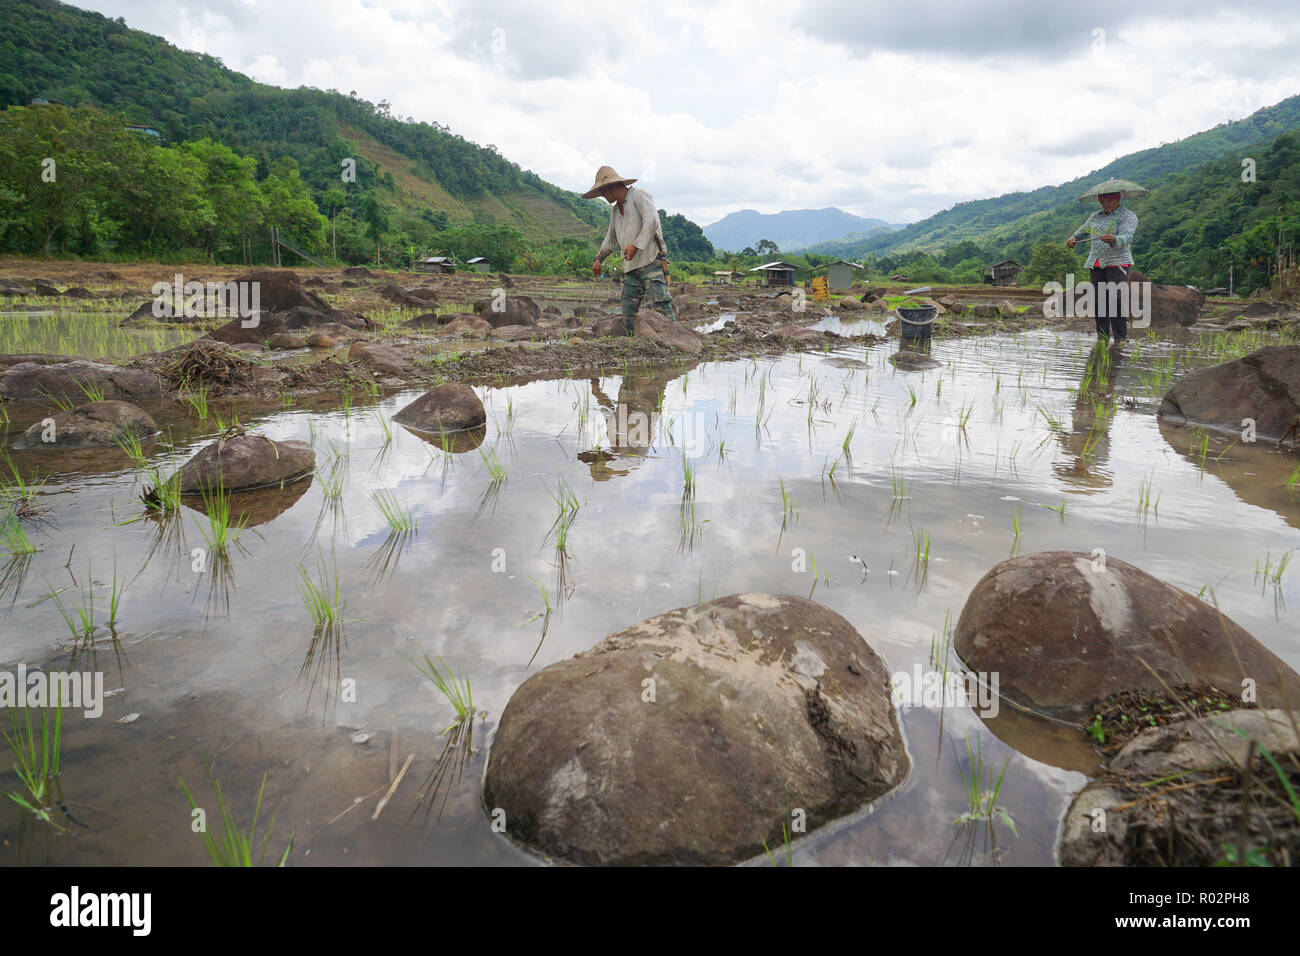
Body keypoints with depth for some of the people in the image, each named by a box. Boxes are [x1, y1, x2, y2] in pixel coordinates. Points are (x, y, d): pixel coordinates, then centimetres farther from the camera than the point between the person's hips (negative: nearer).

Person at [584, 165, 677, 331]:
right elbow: (611, 238, 39)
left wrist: (636, 245, -24)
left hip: (651, 260, -8)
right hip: (631, 267, 8)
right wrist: (599, 259, 43)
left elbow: (652, 222, -14)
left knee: (659, 304, -21)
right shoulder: (615, 210, 24)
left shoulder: (640, 196, 1)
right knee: (628, 312, -3)